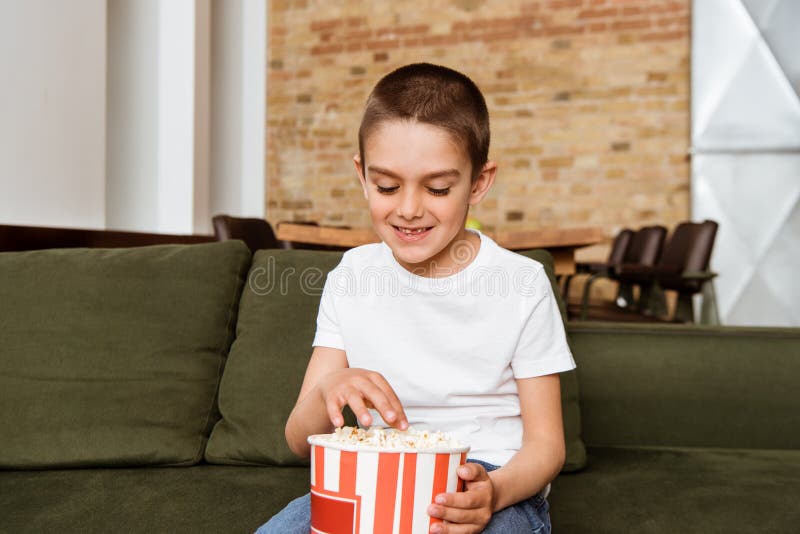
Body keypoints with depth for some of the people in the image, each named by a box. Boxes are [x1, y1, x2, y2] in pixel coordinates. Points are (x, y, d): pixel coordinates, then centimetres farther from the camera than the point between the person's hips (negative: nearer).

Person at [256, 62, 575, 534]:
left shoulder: (521, 285, -6)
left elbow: (546, 443, -3)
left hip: (496, 489, -1)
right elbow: (300, 442, 0)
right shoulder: (351, 278, 2)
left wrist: (493, 492, -26)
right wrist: (328, 392, -24)